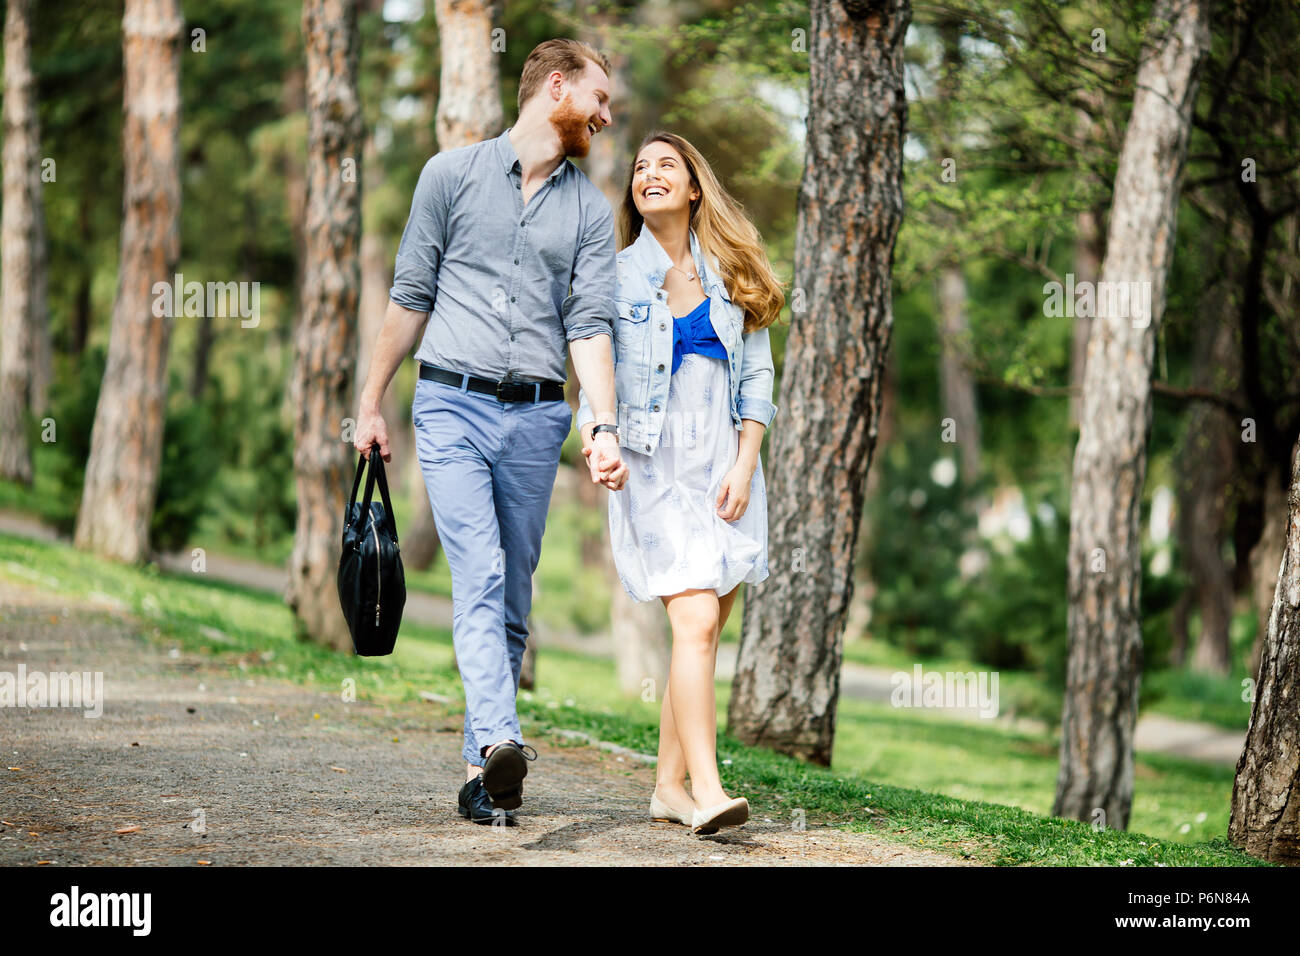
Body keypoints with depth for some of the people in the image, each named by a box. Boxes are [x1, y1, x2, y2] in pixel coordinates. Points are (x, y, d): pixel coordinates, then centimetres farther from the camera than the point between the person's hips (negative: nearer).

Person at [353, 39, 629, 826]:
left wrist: (605, 425, -12)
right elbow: (411, 295, 10)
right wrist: (373, 402, 10)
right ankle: (501, 742, -33)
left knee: (514, 596, 4)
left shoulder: (592, 210, 12)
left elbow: (590, 326, 3)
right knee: (480, 577, -18)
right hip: (452, 405, -3)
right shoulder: (453, 174, 6)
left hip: (537, 416, 3)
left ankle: (482, 772, 10)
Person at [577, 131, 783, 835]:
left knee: (704, 632, 3)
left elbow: (756, 379, 10)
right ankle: (706, 790, -21)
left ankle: (669, 784, 11)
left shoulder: (730, 276, 12)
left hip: (726, 464, 3)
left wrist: (744, 467, -3)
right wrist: (596, 445, -15)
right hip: (652, 462, -3)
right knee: (697, 622, -17)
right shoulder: (614, 276, 6)